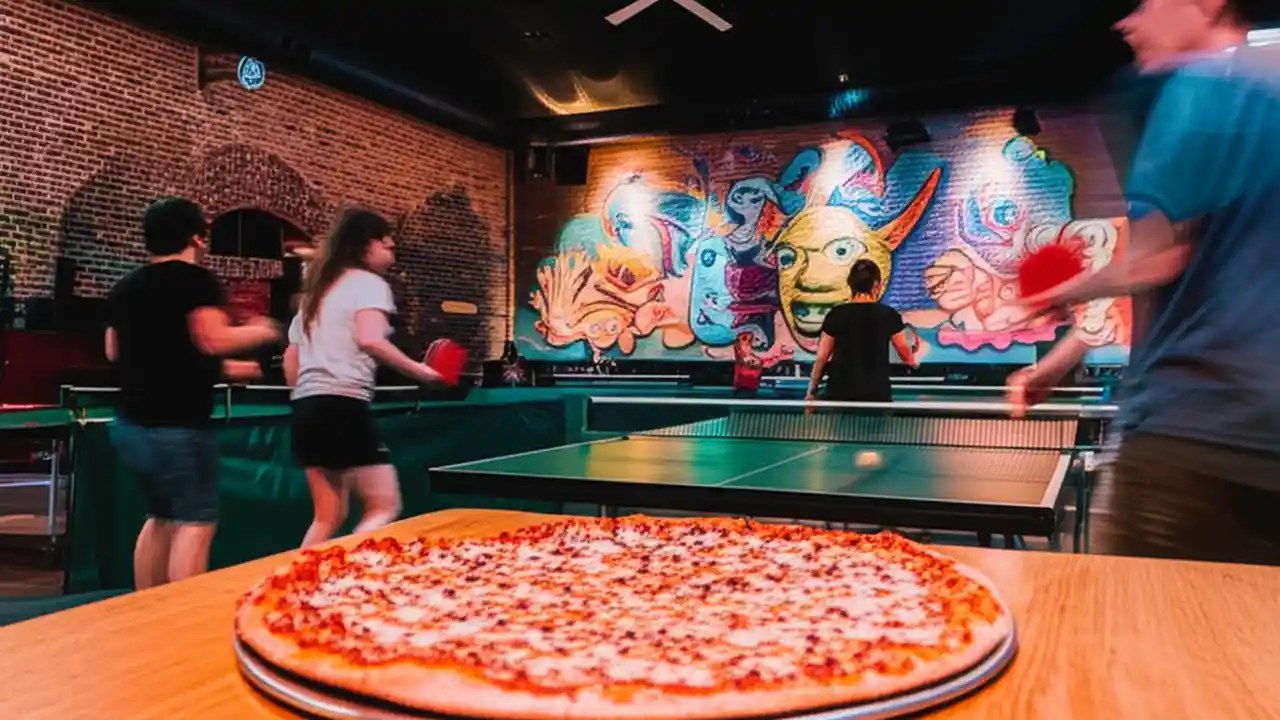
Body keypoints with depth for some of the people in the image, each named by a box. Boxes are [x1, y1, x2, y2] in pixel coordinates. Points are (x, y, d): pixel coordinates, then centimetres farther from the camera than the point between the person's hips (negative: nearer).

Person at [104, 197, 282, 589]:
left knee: (161, 518, 19)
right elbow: (215, 340, -23)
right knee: (195, 523, -4)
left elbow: (114, 352, 22)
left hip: (131, 422, 9)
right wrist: (261, 332, -3)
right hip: (177, 425, -9)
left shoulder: (124, 287, 14)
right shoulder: (196, 280, -11)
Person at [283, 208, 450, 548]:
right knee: (385, 509, -3)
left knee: (328, 517, 15)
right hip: (343, 406, -9)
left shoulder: (316, 291, 23)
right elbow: (370, 340, -21)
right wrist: (419, 370, -15)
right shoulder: (368, 283, -2)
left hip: (307, 407, 9)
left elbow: (291, 361, 24)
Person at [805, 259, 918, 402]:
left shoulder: (836, 314, 2)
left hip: (840, 392, 1)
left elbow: (821, 357, 3)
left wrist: (811, 391, 12)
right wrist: (913, 362, 36)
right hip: (876, 393, -1)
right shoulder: (888, 314, 1)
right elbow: (906, 354, 13)